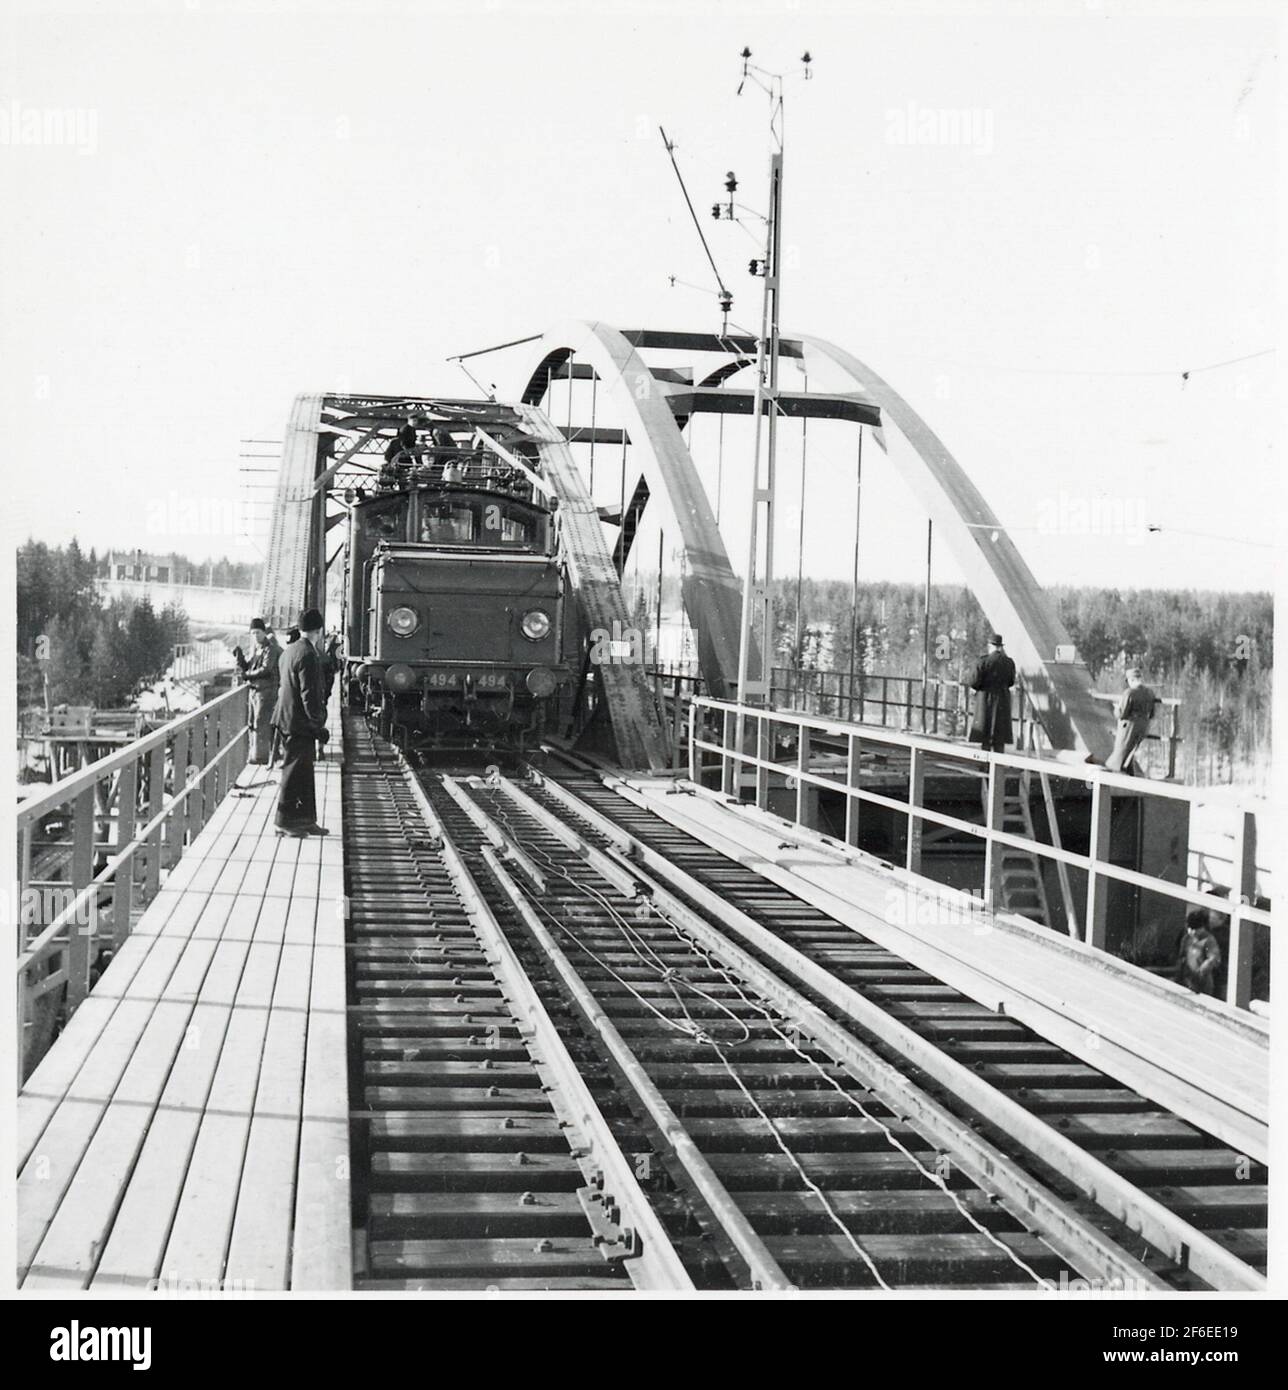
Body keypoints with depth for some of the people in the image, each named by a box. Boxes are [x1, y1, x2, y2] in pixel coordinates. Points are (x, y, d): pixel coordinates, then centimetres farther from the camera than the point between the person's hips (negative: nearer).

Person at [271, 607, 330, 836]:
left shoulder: (290, 650, 11)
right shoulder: (308, 655, -19)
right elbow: (309, 695, -22)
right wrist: (318, 725, -17)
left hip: (288, 720, 10)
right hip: (300, 722, -10)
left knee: (303, 772, 14)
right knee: (295, 772, -2)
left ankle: (306, 819, 19)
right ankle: (284, 822, 4)